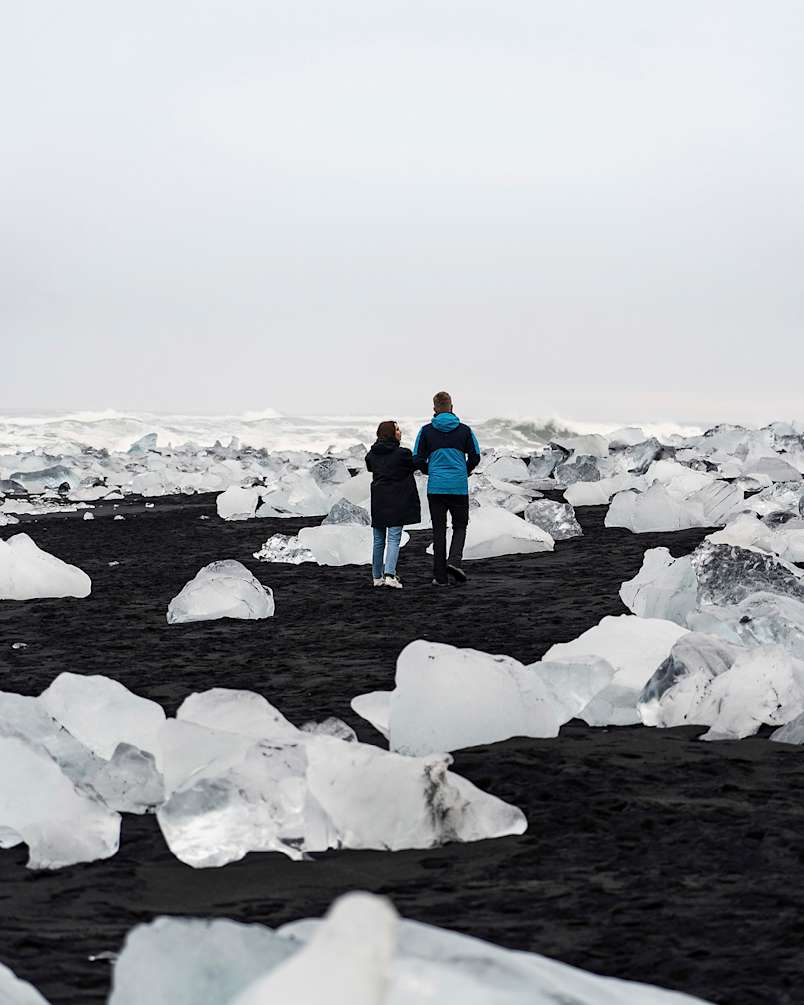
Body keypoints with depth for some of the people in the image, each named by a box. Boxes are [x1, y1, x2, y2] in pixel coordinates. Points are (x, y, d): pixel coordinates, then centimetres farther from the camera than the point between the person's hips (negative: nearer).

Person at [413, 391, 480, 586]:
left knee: (439, 531, 7)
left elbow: (418, 460, -1)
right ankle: (455, 560, -11)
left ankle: (440, 576, 5)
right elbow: (475, 457, 2)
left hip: (435, 488, 0)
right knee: (460, 526, 14)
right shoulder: (464, 430, 1)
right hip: (459, 487, 0)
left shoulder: (426, 431, 0)